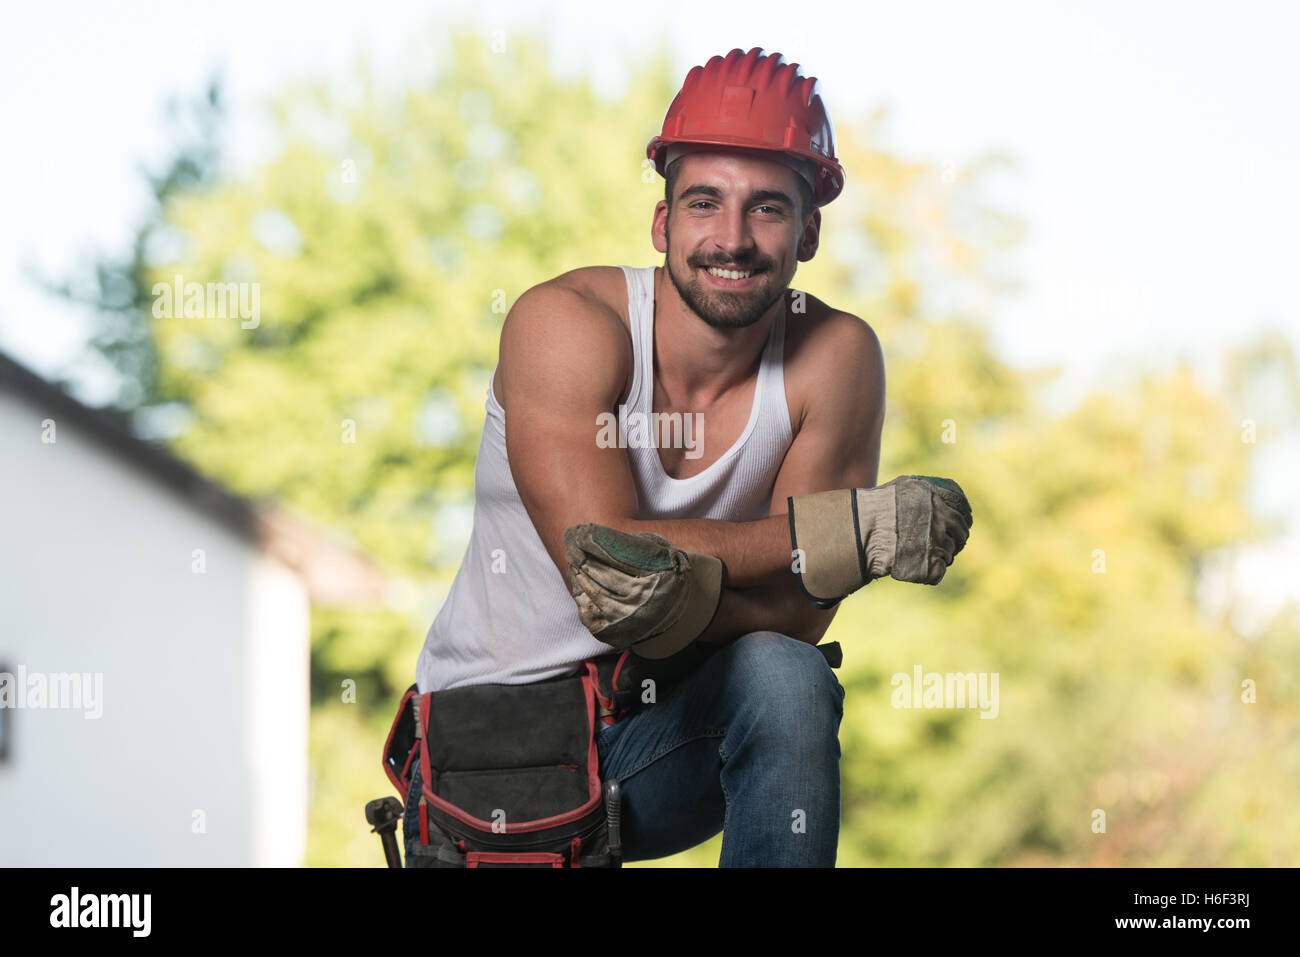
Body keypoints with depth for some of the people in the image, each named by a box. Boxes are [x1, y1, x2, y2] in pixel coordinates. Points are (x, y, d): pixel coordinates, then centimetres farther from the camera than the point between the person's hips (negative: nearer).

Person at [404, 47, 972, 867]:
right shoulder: (564, 323, -18)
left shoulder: (835, 360, -11)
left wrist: (684, 590, -38)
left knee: (787, 683, -28)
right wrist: (852, 531, -30)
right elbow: (607, 575, -27)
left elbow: (796, 613, -14)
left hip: (666, 740, 1)